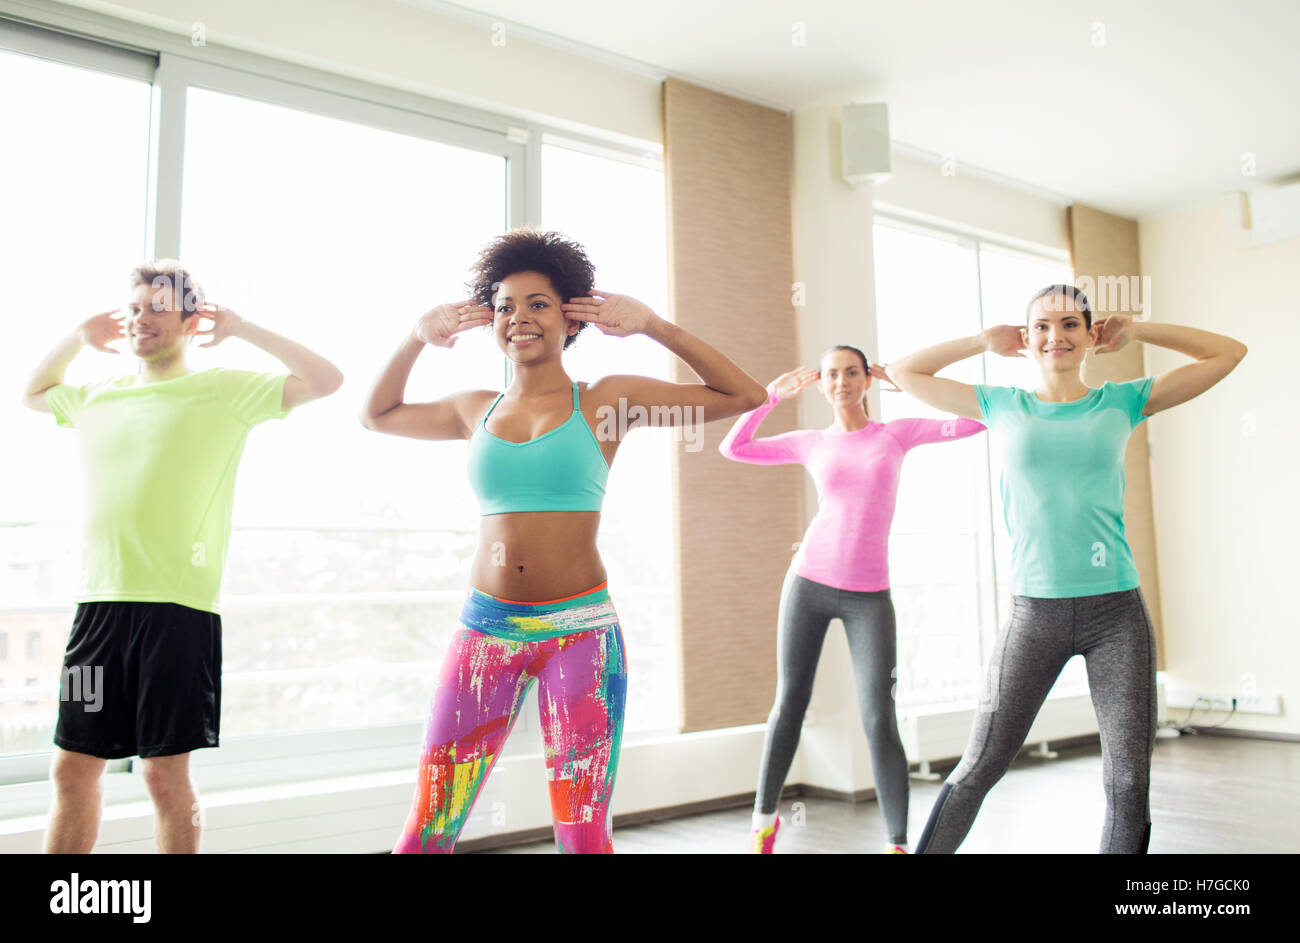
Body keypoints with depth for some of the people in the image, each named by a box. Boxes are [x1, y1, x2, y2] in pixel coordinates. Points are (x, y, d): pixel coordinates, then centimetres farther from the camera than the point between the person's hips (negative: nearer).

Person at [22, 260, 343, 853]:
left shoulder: (224, 390, 2)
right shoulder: (100, 396, 18)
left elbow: (325, 380, -6)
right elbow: (32, 393, 38)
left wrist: (240, 328, -2)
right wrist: (78, 338, 23)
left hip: (179, 608, -5)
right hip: (98, 603, 5)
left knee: (165, 773, 2)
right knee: (73, 767, 10)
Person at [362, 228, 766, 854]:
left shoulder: (604, 402, 1)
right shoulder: (475, 410, 11)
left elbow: (745, 396, 2)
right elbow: (376, 414, 28)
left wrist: (651, 326, -2)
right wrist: (419, 338, 14)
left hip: (580, 630, -2)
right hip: (485, 628, 3)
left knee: (583, 833, 1)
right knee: (427, 829, 5)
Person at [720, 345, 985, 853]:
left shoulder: (898, 432, 6)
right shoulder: (812, 443, 9)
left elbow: (974, 420, -3)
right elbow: (732, 449, 12)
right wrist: (772, 394, 7)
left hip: (869, 596, -1)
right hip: (809, 581, 1)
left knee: (879, 722, -9)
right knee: (790, 704, 9)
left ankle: (898, 843, 6)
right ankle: (765, 816, 28)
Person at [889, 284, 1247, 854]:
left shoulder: (1121, 403, 9)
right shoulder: (1002, 407, 9)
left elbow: (1228, 353, 14)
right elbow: (904, 372, 15)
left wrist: (1134, 331, 11)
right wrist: (986, 342, 13)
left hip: (1116, 611, 1)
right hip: (1034, 613, -1)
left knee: (1129, 783, 4)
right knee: (979, 768, 1)